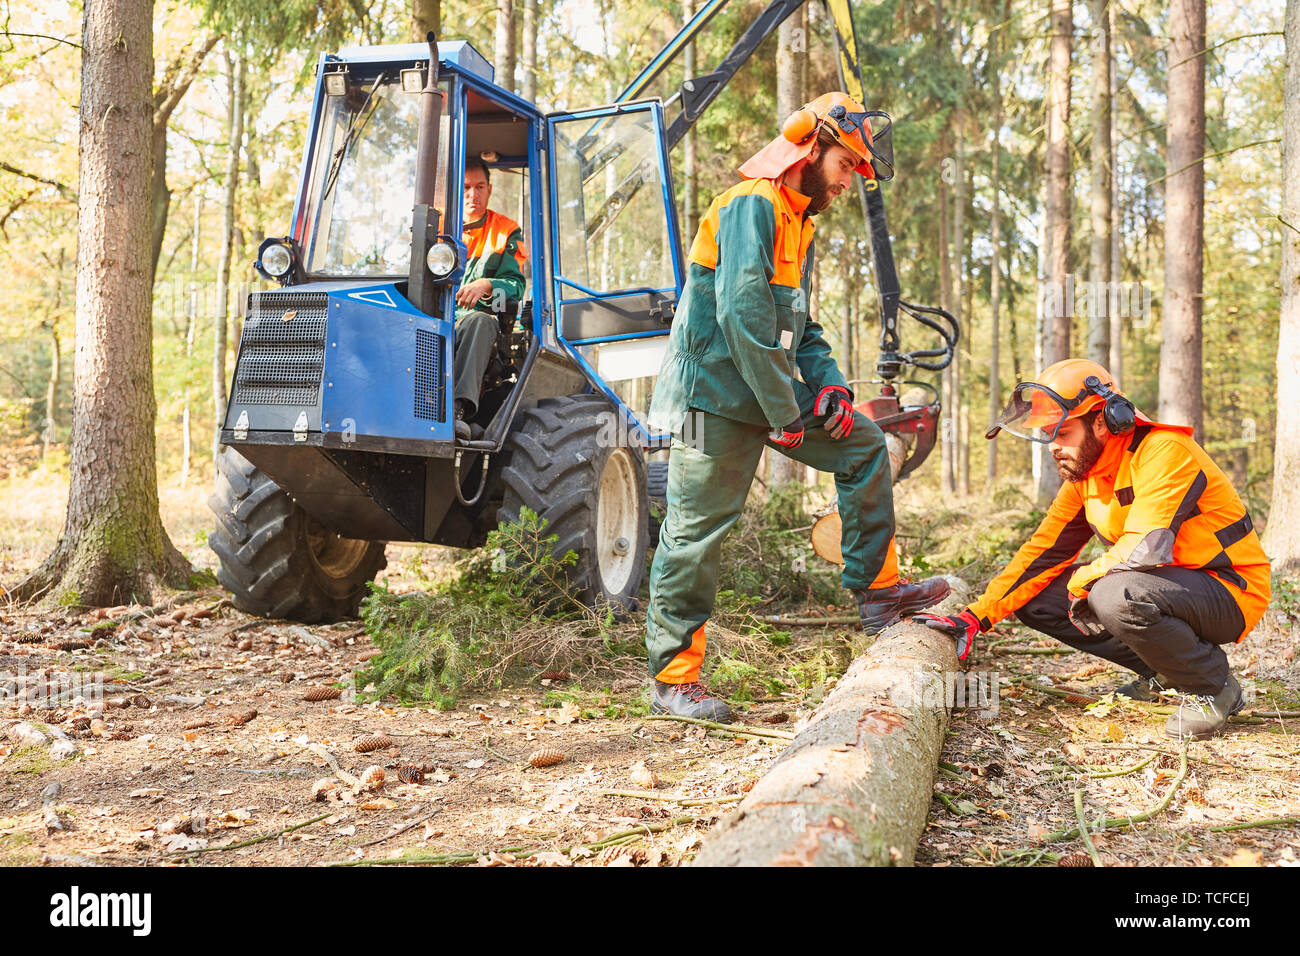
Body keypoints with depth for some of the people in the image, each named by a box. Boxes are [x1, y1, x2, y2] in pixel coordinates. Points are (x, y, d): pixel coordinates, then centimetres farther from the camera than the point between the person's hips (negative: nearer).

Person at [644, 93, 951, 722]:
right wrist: (783, 412, -21)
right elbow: (742, 314, -24)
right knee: (696, 531, -4)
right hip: (717, 392, -9)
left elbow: (800, 325, 22)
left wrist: (828, 385, 3)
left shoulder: (799, 223, 19)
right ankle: (674, 680, 5)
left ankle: (875, 591, 17)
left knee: (864, 446, 10)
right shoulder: (752, 204, -13)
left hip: (772, 388, 9)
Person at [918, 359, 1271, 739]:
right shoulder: (1083, 475, 3)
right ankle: (1160, 672, 7)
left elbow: (1146, 548, -33)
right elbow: (1043, 552, 5)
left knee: (1115, 596, -37)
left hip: (1231, 590, -8)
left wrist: (1082, 578, -15)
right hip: (1161, 583, 8)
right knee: (1033, 597, 0)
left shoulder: (1163, 451, -23)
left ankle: (1213, 687, -10)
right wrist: (975, 617, -3)